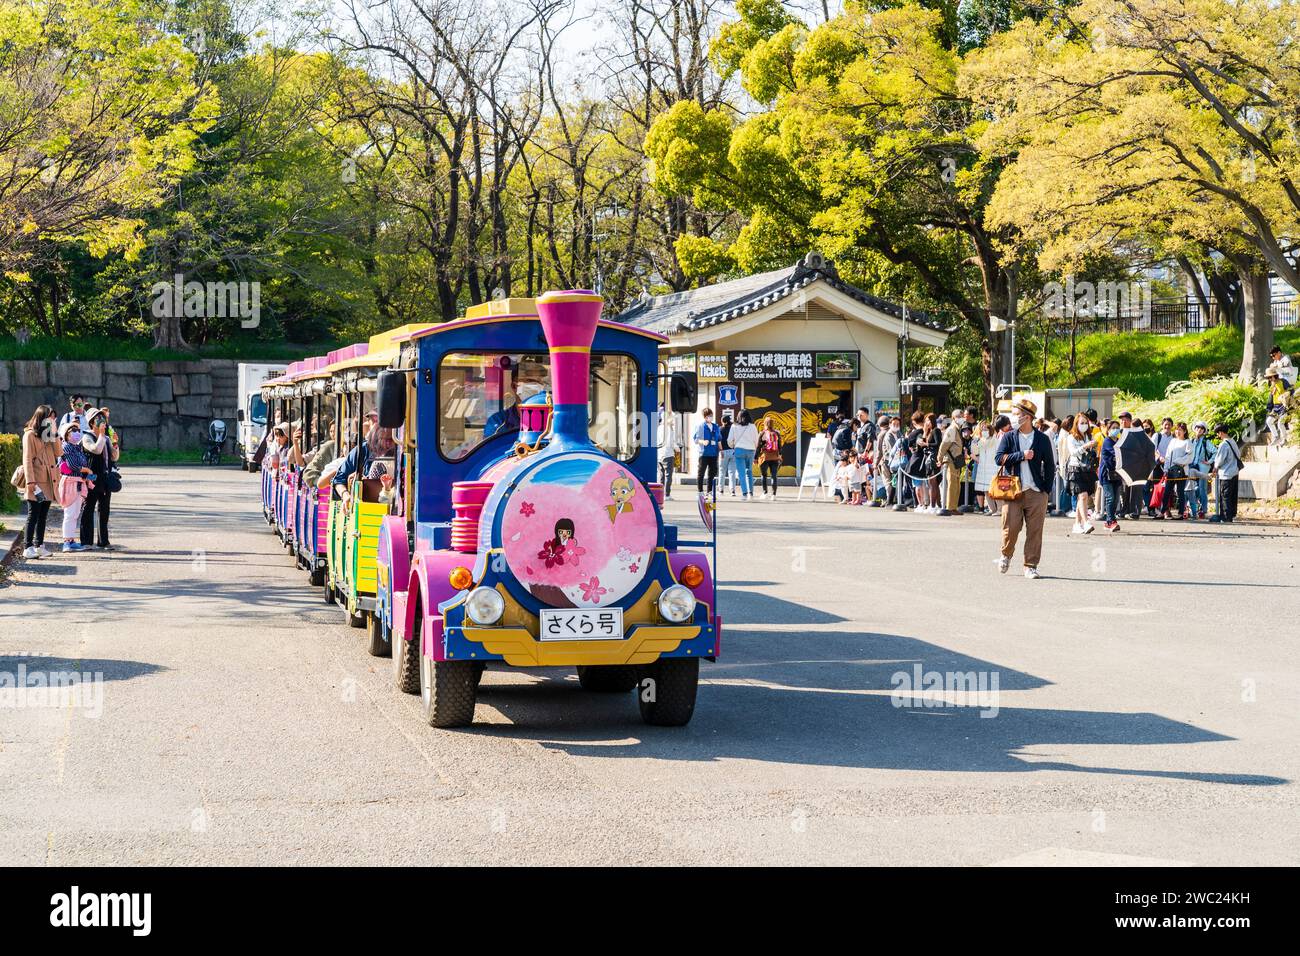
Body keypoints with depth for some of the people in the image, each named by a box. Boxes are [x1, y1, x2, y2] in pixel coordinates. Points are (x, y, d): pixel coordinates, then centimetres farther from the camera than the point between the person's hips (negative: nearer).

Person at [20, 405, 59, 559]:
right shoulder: (30, 435, -5)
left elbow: (58, 453, 10)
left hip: (48, 482, 7)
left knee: (43, 516, 9)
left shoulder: (47, 435, 18)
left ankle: (39, 546, 14)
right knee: (33, 515, -7)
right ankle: (28, 547, -6)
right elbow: (27, 459, -11)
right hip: (36, 482, -7)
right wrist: (30, 481, -18)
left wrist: (54, 436, 1)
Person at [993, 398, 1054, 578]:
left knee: (1035, 530, -1)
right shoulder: (1008, 437, 6)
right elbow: (999, 458, -6)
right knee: (1011, 527, -5)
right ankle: (1006, 555, 22)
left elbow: (1049, 466, 9)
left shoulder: (1042, 439, 5)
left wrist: (1047, 489, 2)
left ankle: (1030, 566, 7)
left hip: (1036, 492, 0)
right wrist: (1021, 455, -13)